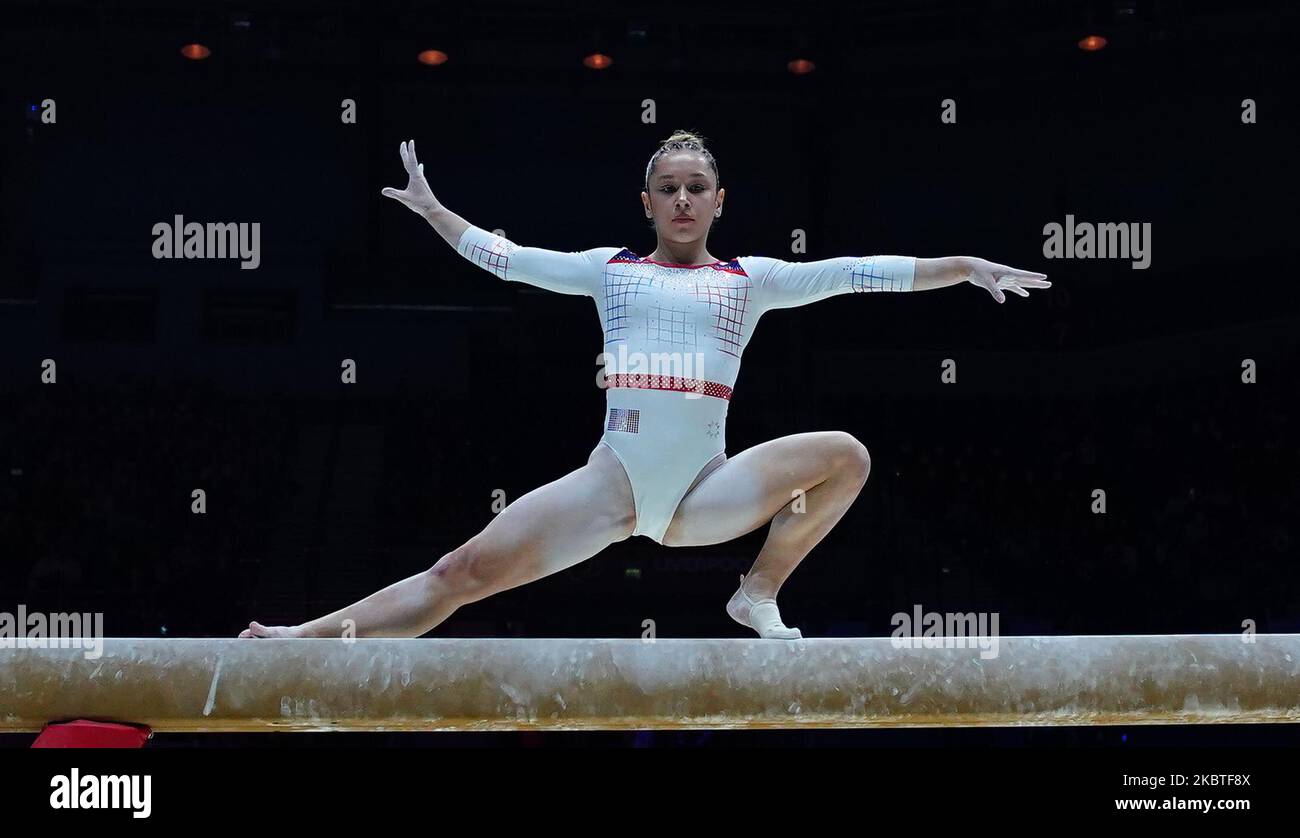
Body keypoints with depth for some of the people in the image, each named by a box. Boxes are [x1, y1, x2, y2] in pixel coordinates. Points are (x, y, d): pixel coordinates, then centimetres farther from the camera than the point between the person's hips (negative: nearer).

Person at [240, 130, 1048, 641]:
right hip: (613, 481, 0)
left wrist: (962, 265, 3)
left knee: (846, 455, -21)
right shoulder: (609, 268, 15)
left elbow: (855, 272, 8)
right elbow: (506, 257, 21)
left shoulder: (751, 279, 13)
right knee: (465, 571, -10)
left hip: (708, 490, 0)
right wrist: (431, 210, 23)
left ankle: (761, 592, -5)